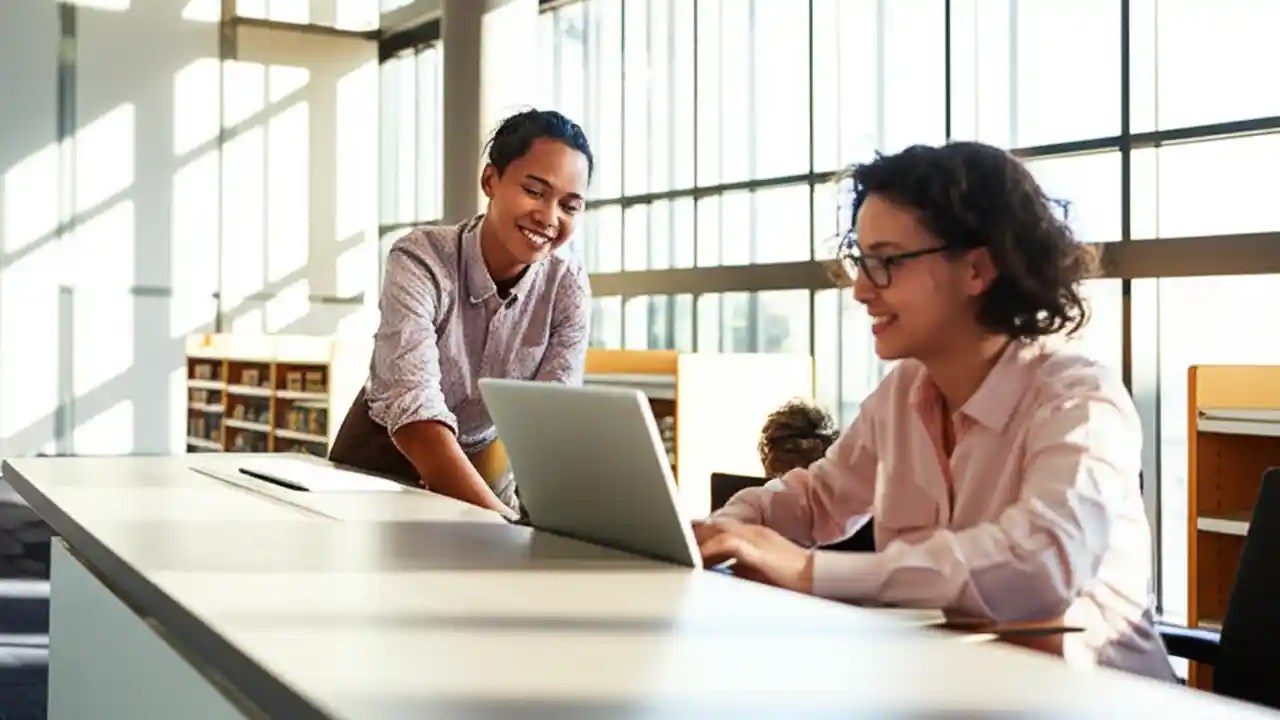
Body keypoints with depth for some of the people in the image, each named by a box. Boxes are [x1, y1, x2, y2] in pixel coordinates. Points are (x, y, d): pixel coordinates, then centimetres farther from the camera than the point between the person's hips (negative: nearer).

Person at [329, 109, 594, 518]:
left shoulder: (568, 289, -12)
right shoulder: (420, 261, -23)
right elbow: (415, 414, -34)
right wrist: (505, 522, -46)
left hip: (484, 464, 3)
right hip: (384, 458, -2)